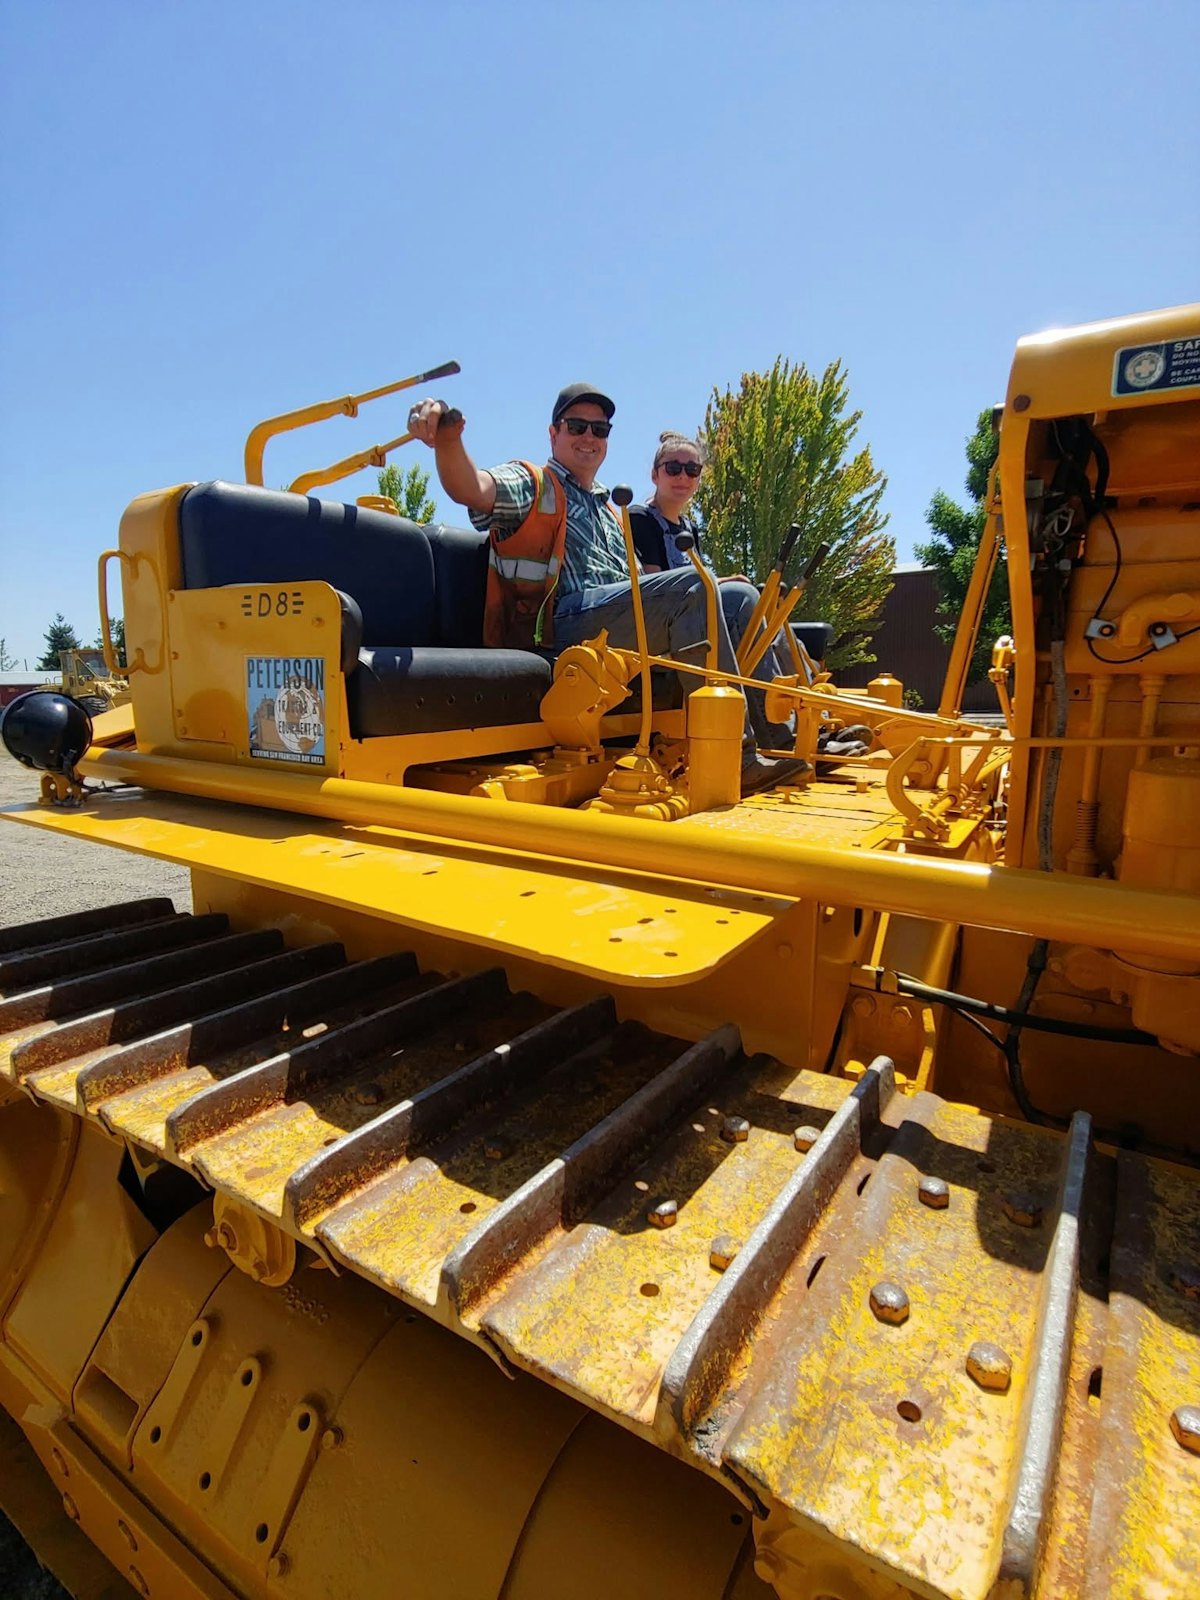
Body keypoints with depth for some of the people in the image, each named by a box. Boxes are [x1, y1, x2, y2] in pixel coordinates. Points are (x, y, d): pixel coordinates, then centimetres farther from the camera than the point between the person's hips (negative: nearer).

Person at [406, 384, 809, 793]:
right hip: (569, 624, -7)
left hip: (626, 624, 7)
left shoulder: (608, 511, 34)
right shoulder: (531, 483, 13)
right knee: (692, 583, -24)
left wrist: (712, 589, 19)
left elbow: (638, 588, 31)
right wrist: (448, 441, -32)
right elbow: (472, 489, -10)